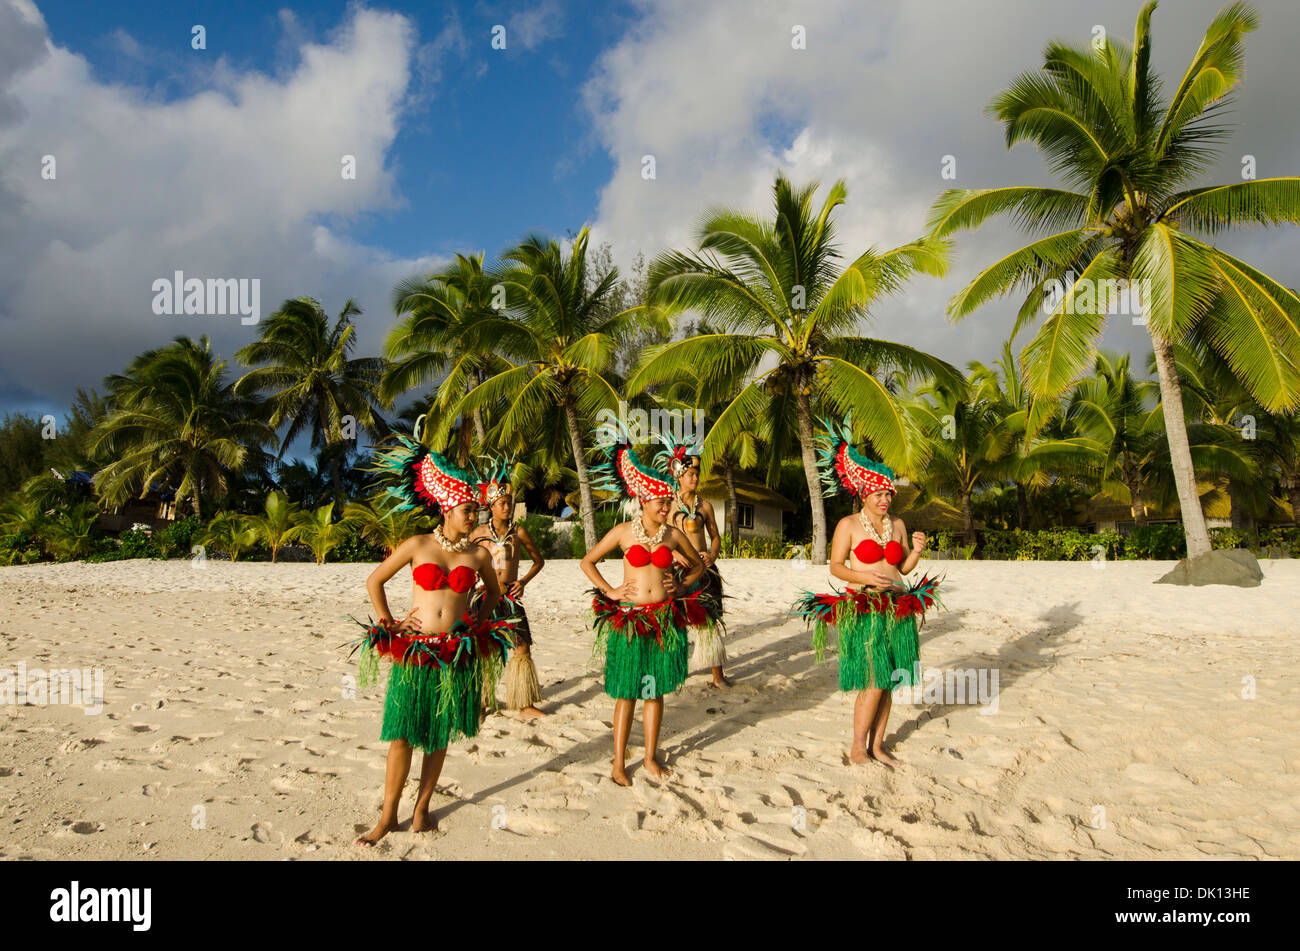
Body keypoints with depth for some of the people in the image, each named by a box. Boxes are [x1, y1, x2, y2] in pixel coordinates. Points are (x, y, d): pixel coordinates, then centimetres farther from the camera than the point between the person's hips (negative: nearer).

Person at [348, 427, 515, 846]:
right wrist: (388, 623, 2)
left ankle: (421, 809, 24)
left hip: (456, 653, 2)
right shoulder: (418, 545, -2)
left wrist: (480, 623, 11)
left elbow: (493, 590, 23)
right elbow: (373, 581, 7)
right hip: (412, 650, -2)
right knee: (401, 734, 0)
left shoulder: (479, 554, 4)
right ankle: (387, 817, 14)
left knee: (439, 736, 9)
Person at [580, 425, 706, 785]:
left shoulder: (673, 534, 4)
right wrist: (609, 590, -2)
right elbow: (587, 561, 5)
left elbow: (698, 564, 20)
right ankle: (618, 763, 14)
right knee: (628, 692, 3)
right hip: (630, 618, -2)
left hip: (665, 618, 2)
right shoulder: (624, 531, -2)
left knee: (655, 690, 10)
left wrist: (683, 585, 5)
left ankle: (651, 757, 24)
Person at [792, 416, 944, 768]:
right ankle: (857, 748, 6)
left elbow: (904, 567, 16)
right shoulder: (849, 525, -3)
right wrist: (865, 577, -18)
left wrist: (917, 550, -3)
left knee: (889, 681, 6)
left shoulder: (898, 525, 12)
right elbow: (835, 566, -4)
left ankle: (877, 745, 19)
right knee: (873, 681, -10)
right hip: (864, 610, -5)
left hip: (898, 608, 5)